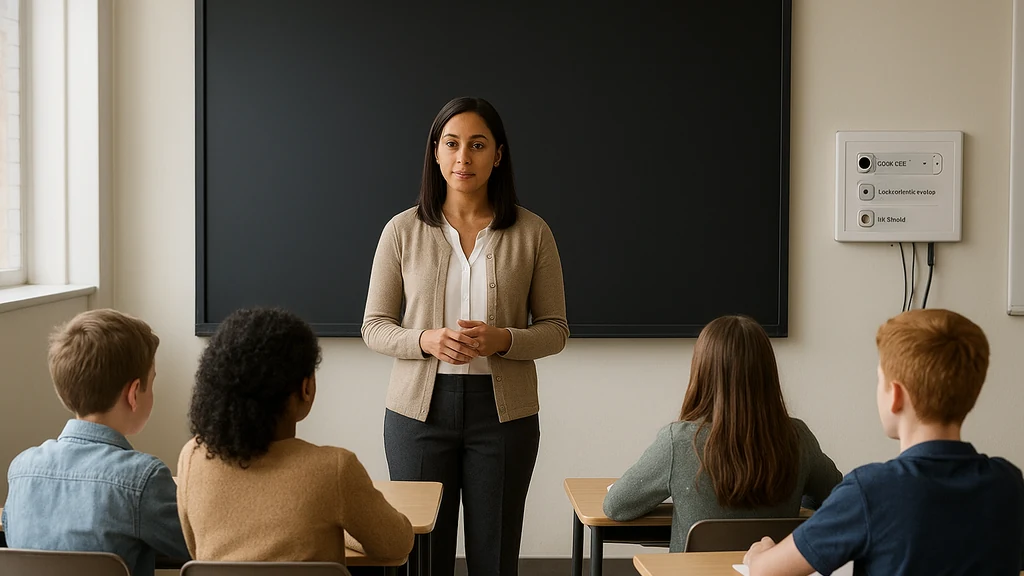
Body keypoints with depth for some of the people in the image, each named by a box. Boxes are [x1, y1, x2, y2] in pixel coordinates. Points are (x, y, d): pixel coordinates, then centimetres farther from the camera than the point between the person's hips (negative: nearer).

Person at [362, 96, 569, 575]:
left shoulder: (531, 232, 0)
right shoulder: (403, 230, 1)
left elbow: (555, 330, 3)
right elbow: (374, 326, 3)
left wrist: (503, 340, -17)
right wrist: (426, 341, -17)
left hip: (502, 410, 0)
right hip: (420, 408, 0)